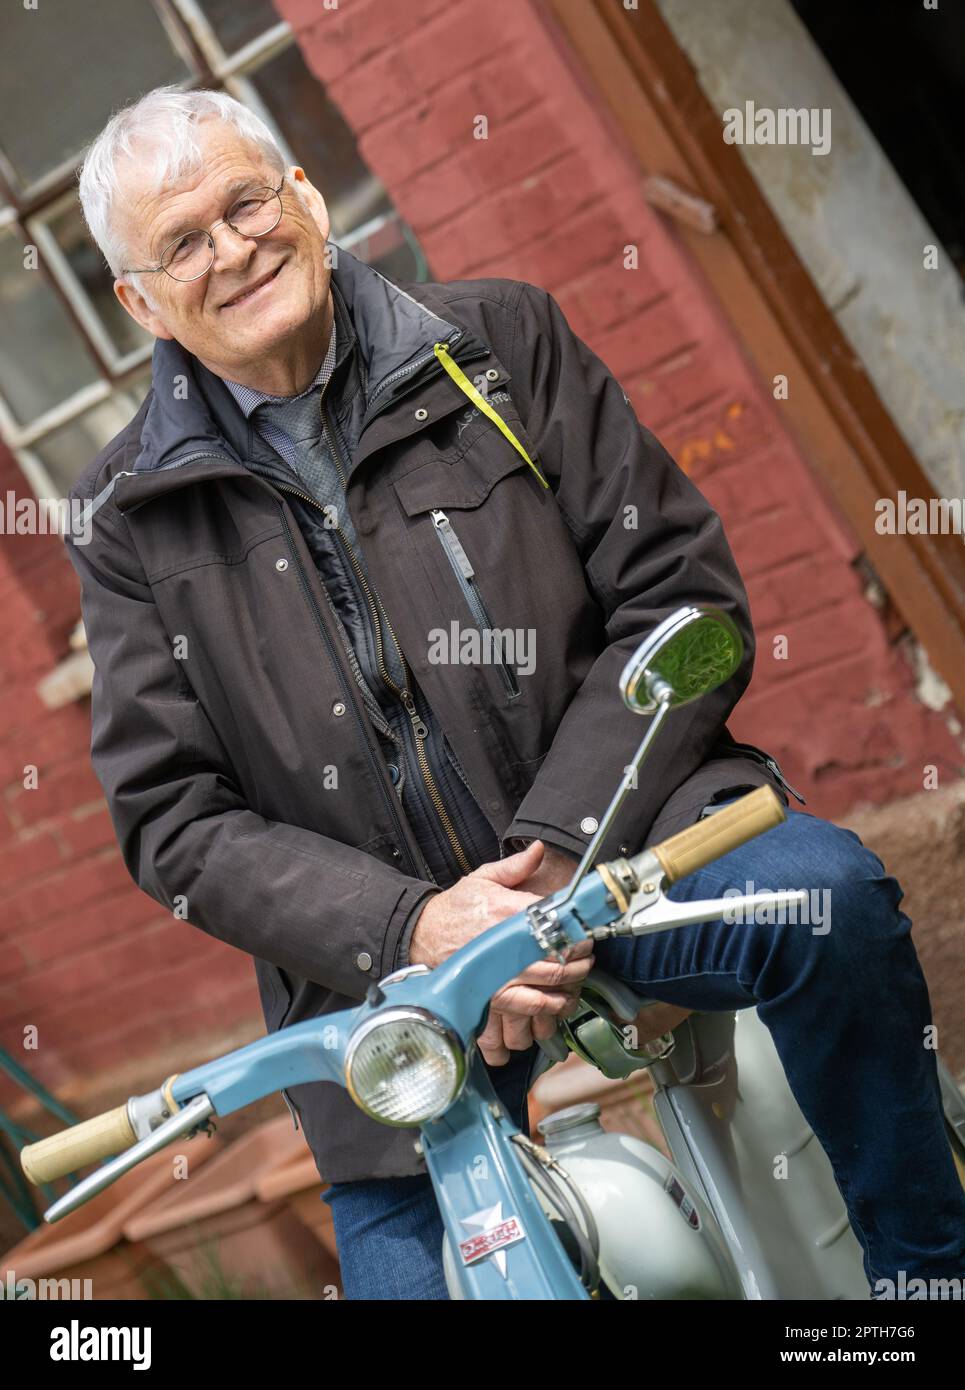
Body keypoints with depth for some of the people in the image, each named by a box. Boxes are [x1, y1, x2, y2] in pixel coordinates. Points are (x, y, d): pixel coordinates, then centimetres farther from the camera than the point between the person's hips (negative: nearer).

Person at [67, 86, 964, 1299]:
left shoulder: (501, 342, 2)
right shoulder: (131, 517, 3)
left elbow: (681, 594, -3)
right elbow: (172, 819, -1)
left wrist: (556, 852, -17)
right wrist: (410, 926, -18)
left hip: (604, 841, 0)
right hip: (381, 950, 1)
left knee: (826, 894, -30)